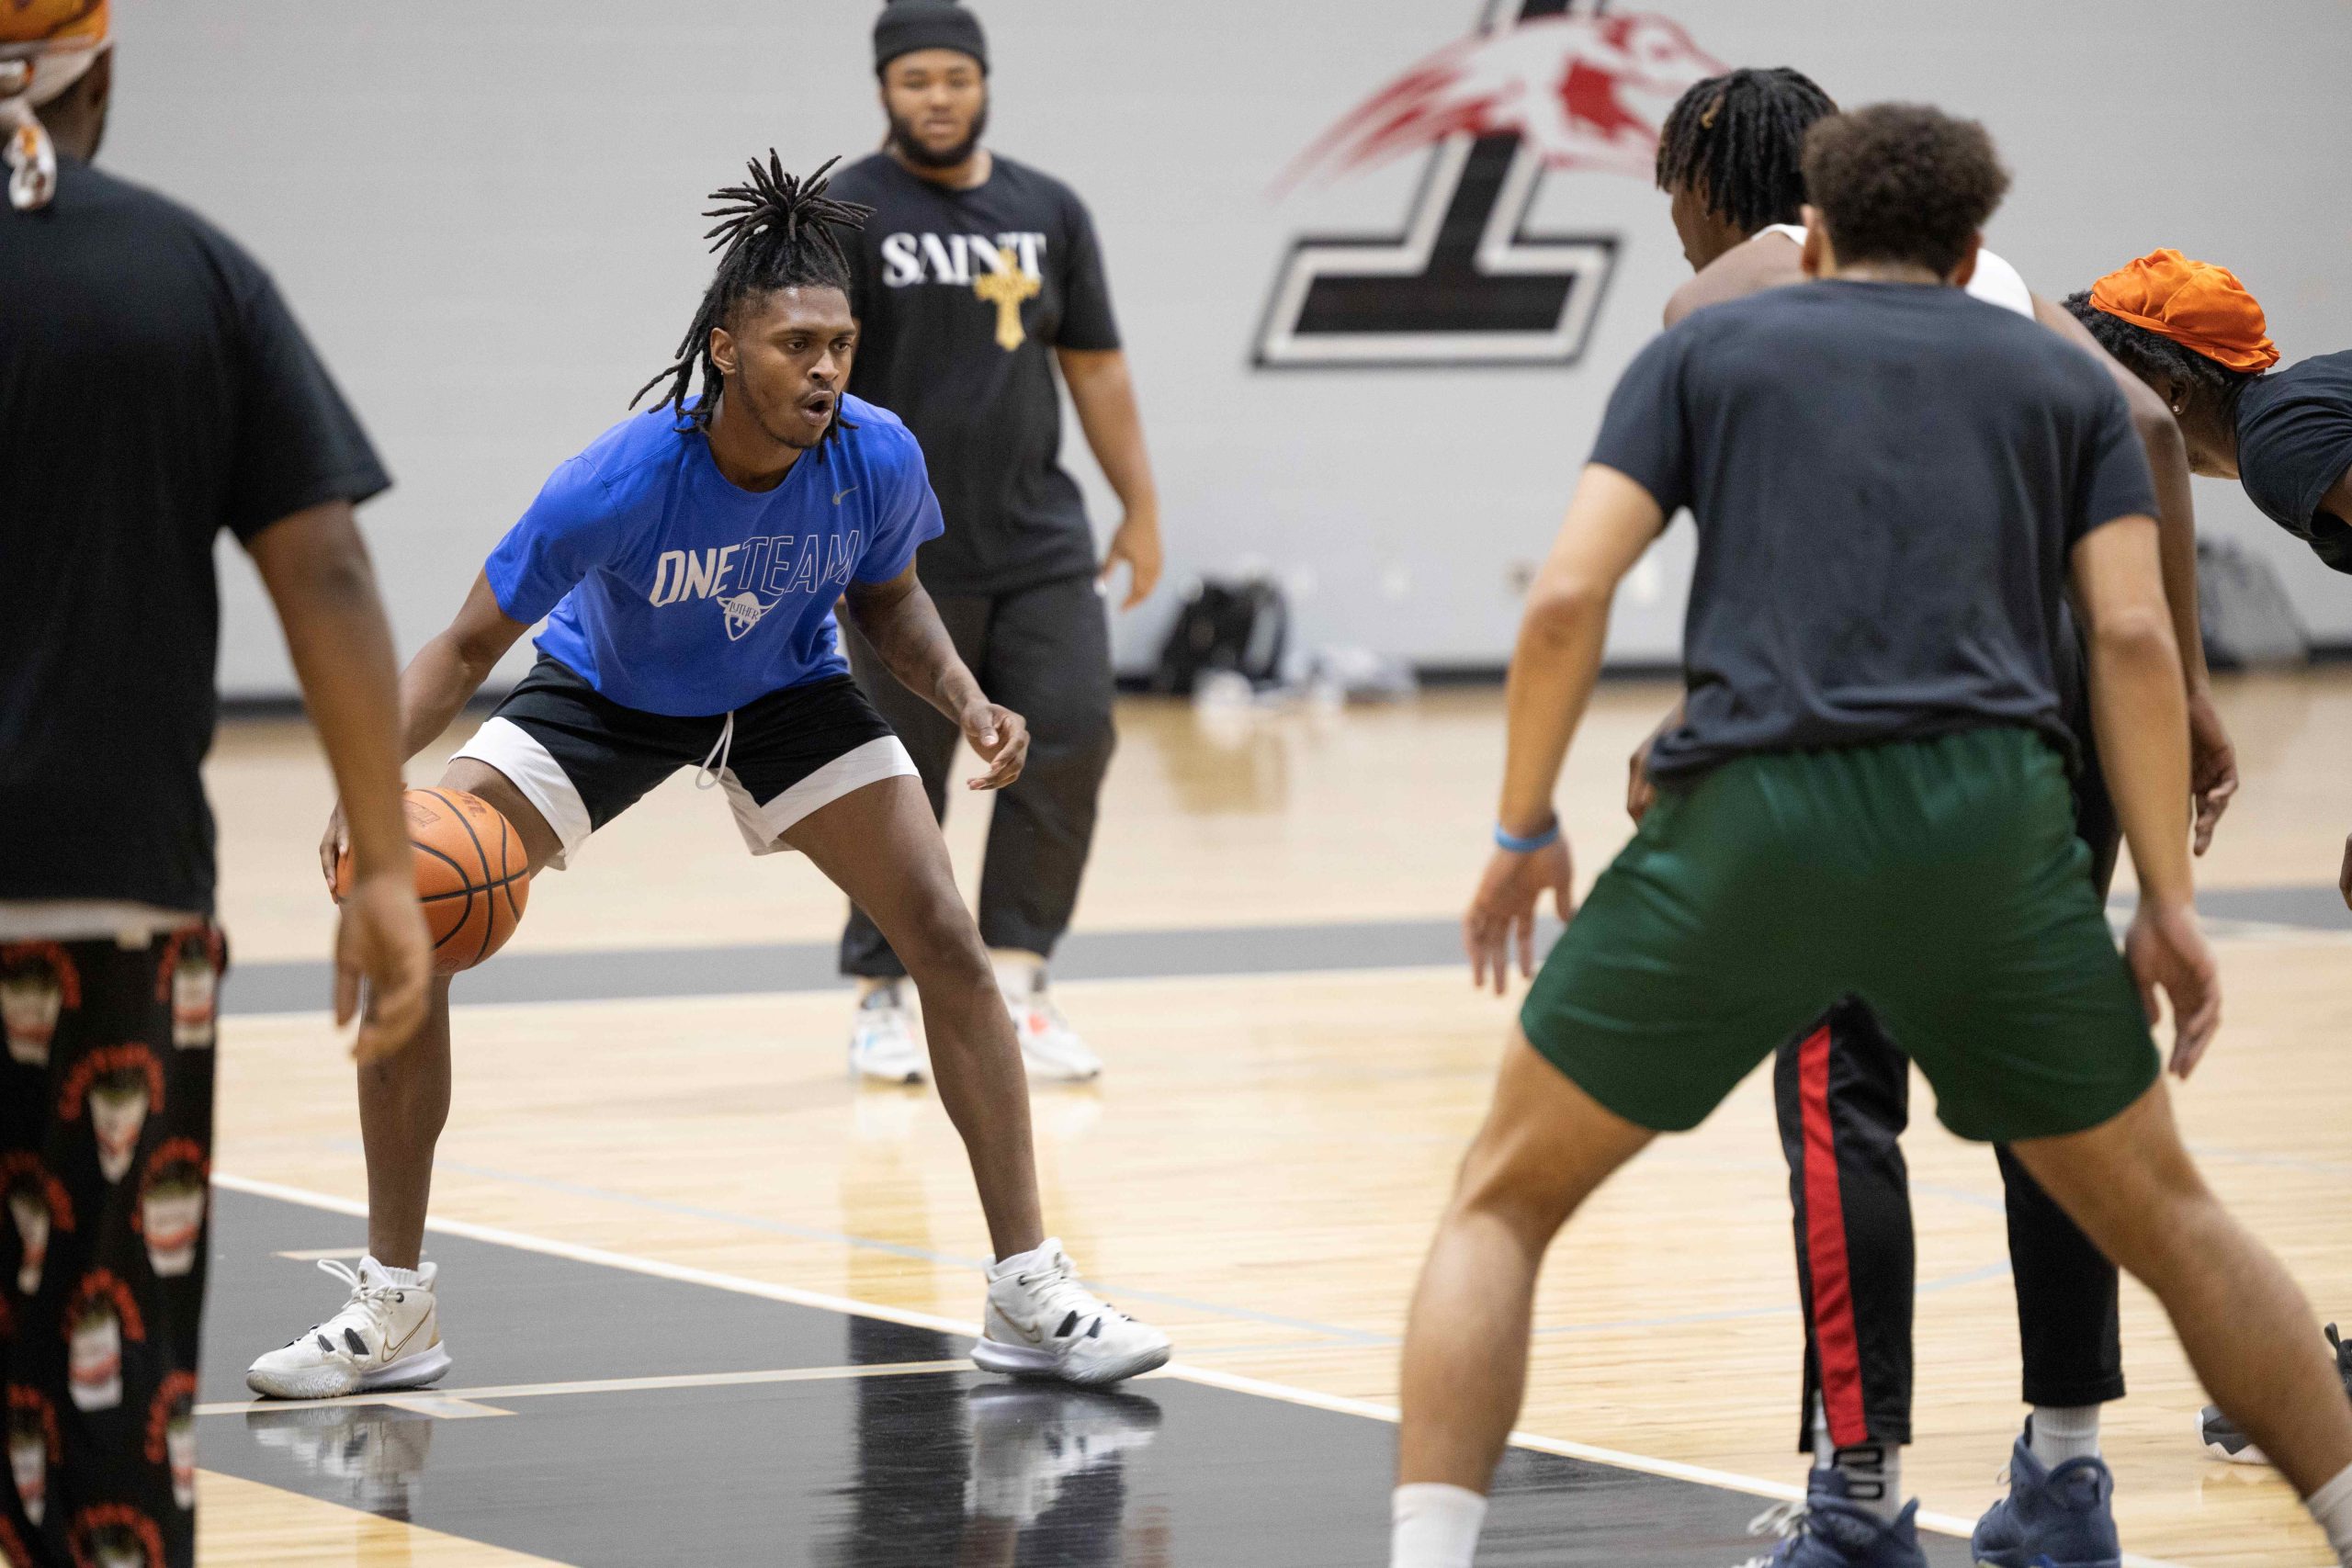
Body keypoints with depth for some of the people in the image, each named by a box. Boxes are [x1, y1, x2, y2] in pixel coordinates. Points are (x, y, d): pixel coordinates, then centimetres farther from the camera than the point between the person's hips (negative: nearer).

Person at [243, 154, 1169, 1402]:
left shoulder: (876, 459, -27)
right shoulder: (621, 482, -36)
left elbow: (885, 601, -3)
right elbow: (470, 647, -25)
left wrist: (965, 700, -22)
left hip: (786, 695, 2)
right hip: (599, 695, -2)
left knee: (948, 946, -12)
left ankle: (1030, 1294, -1)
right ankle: (393, 1306, -1)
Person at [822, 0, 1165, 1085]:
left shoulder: (1048, 212, 10)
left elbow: (1094, 367, 15)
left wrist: (1141, 507, 12)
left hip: (1040, 544, 4)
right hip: (909, 558, -4)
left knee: (1069, 743, -9)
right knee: (899, 781, 1)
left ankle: (1012, 987, -2)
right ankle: (879, 998, 15)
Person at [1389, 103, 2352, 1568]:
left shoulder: (1707, 347, 18)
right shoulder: (2062, 376, 21)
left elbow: (1570, 596, 6)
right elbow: (2135, 633, 7)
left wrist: (1525, 830, 16)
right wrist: (2170, 901, 8)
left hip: (1751, 825, -1)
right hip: (1987, 826, 1)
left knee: (1507, 1200, 13)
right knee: (2159, 1214, 19)